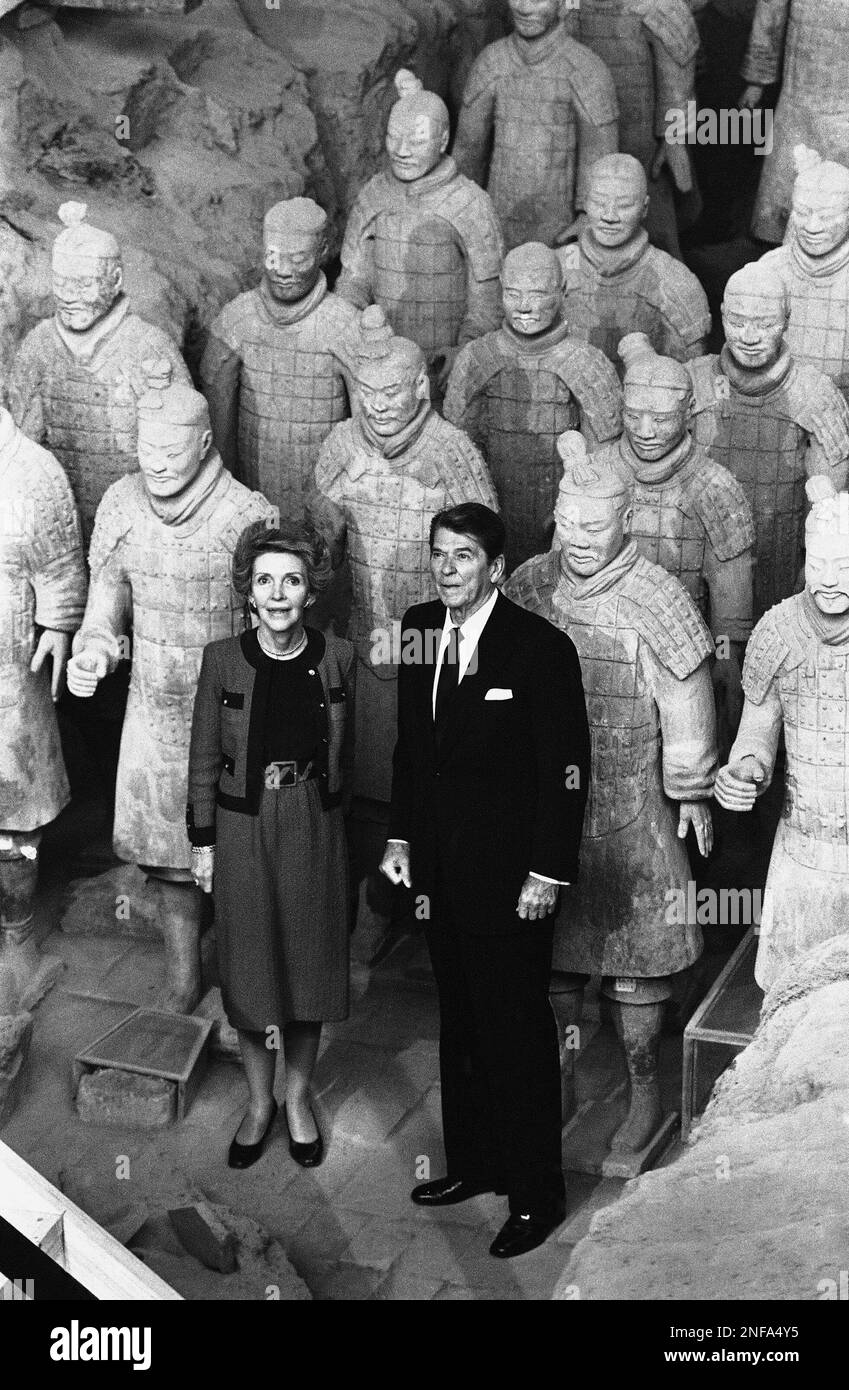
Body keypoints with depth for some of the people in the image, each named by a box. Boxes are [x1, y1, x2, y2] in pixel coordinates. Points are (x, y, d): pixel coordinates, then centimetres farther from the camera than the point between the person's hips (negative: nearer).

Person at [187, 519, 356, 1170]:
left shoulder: (336, 657, -5)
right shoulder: (223, 659, -8)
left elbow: (343, 752, 6)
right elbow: (204, 757, -1)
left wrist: (319, 809, 8)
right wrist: (203, 841, 0)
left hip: (313, 826, 1)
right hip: (242, 828, -1)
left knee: (310, 962, 10)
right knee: (249, 968, 8)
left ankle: (298, 1097, 29)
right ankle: (260, 1101, 27)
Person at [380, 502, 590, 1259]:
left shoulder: (541, 648, -14)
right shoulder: (419, 630, 5)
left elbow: (567, 770, -13)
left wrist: (547, 873, -14)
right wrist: (402, 836, 11)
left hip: (509, 874, -6)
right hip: (442, 868, 6)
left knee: (517, 1029, 2)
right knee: (460, 1020, 16)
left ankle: (536, 1192, 15)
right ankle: (474, 1161, 31)